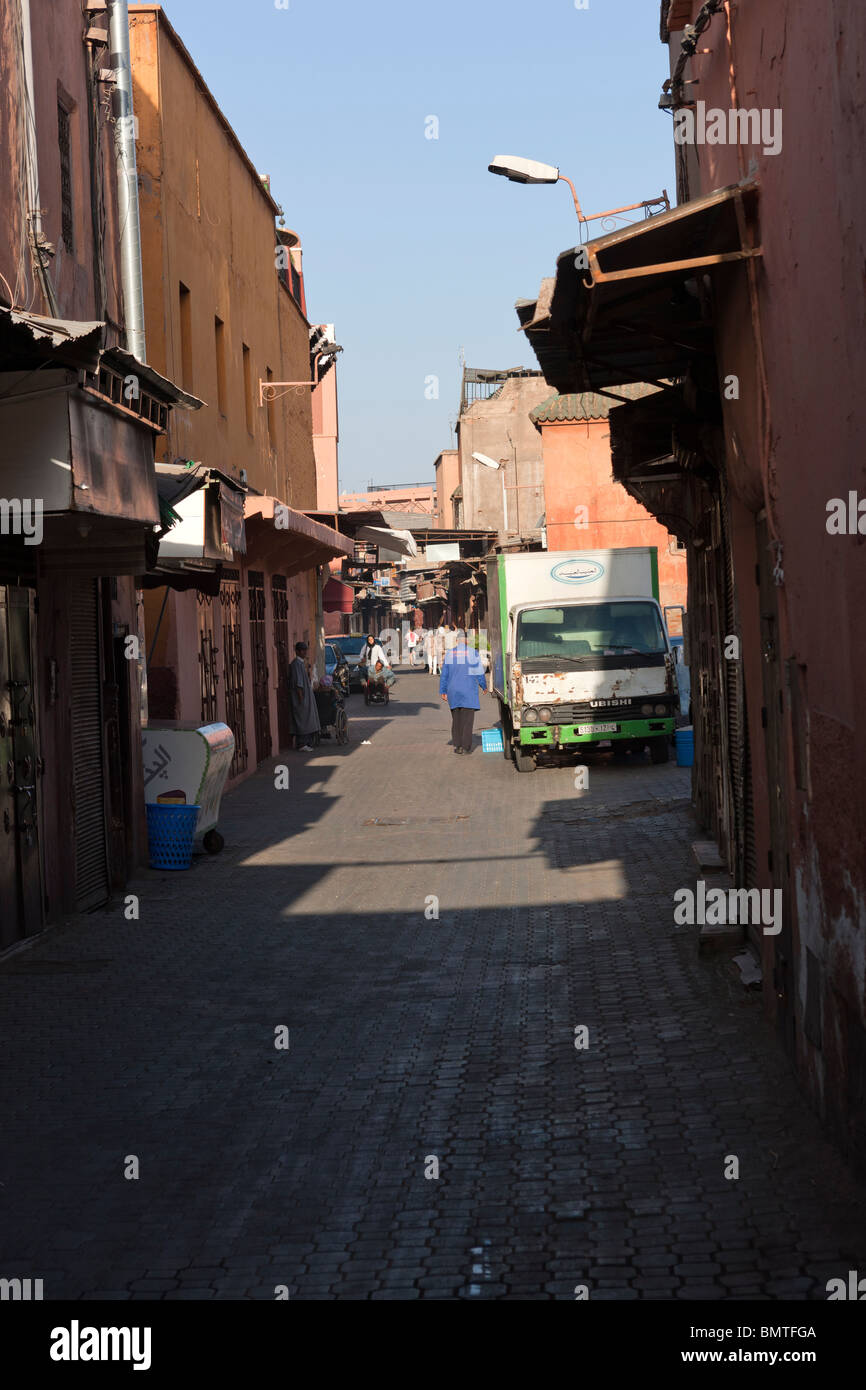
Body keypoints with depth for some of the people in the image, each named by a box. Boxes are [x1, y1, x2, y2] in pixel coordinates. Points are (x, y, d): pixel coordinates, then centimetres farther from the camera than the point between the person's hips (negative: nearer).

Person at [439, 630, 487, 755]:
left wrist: (443, 691, 13)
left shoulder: (450, 654, 4)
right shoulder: (472, 653, -6)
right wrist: (484, 686, 15)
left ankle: (457, 745, 10)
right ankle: (465, 746, -4)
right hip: (468, 690, -3)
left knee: (456, 719, 11)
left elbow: (444, 674, 7)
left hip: (453, 690, 3)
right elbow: (479, 672, -1)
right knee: (467, 719, -1)